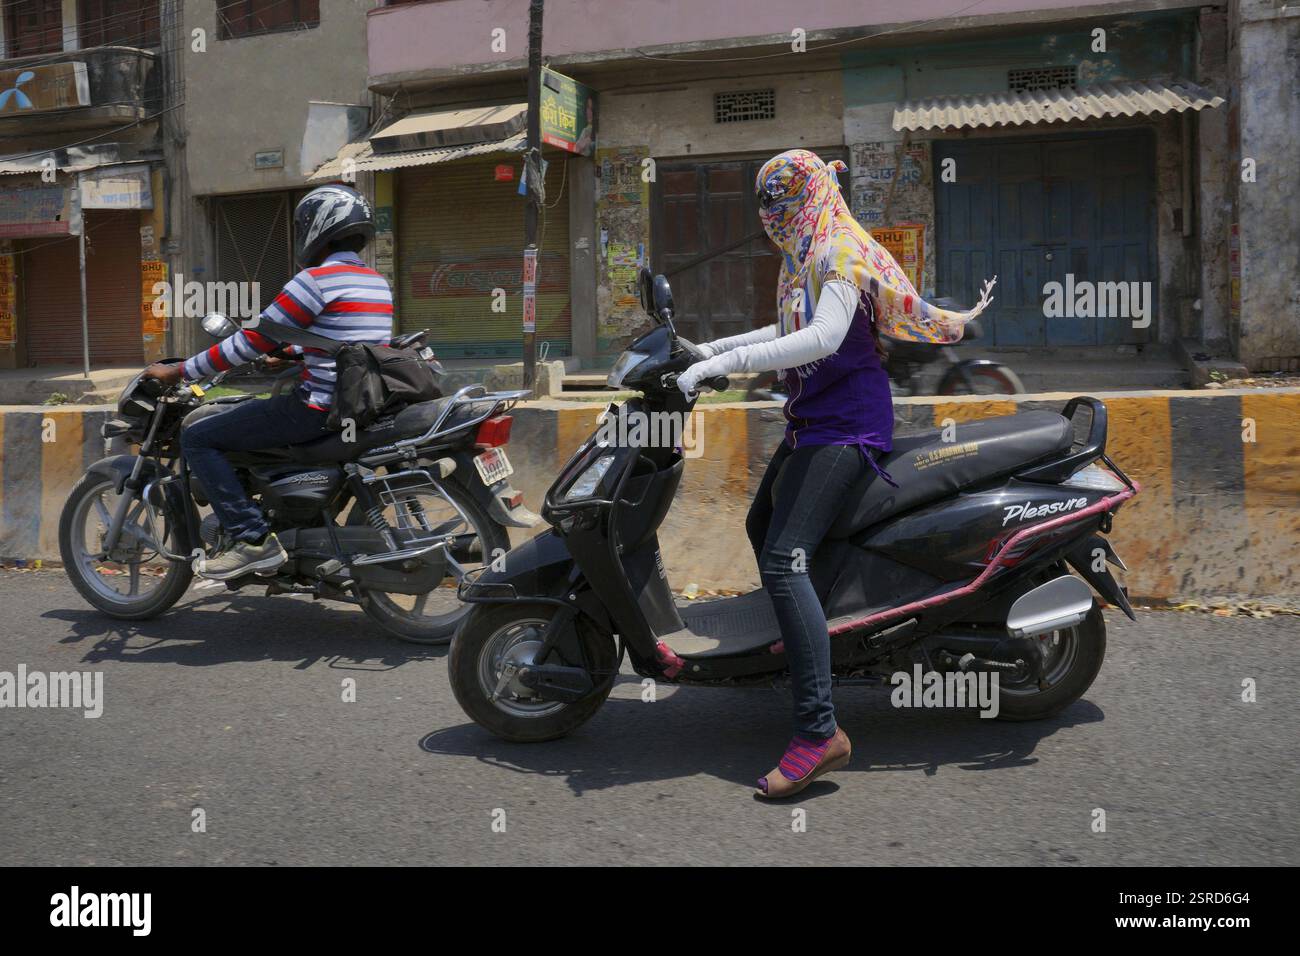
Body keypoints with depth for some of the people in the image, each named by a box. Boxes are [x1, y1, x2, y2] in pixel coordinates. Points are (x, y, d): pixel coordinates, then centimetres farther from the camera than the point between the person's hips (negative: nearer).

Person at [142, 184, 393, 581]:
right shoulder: (378, 283, 13)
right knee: (244, 413, 32)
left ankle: (253, 540, -10)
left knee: (197, 437, -2)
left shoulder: (317, 279, -13)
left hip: (319, 409, -9)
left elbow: (252, 341, -11)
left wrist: (178, 372, -2)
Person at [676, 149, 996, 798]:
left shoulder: (843, 252, -13)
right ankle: (796, 648, 38)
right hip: (812, 422, 11)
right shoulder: (804, 257, 17)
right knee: (760, 528, 23)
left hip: (847, 424, -11)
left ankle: (819, 730, -27)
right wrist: (716, 347, 23)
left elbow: (823, 338, -30)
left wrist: (725, 364, -32)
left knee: (783, 559, -24)